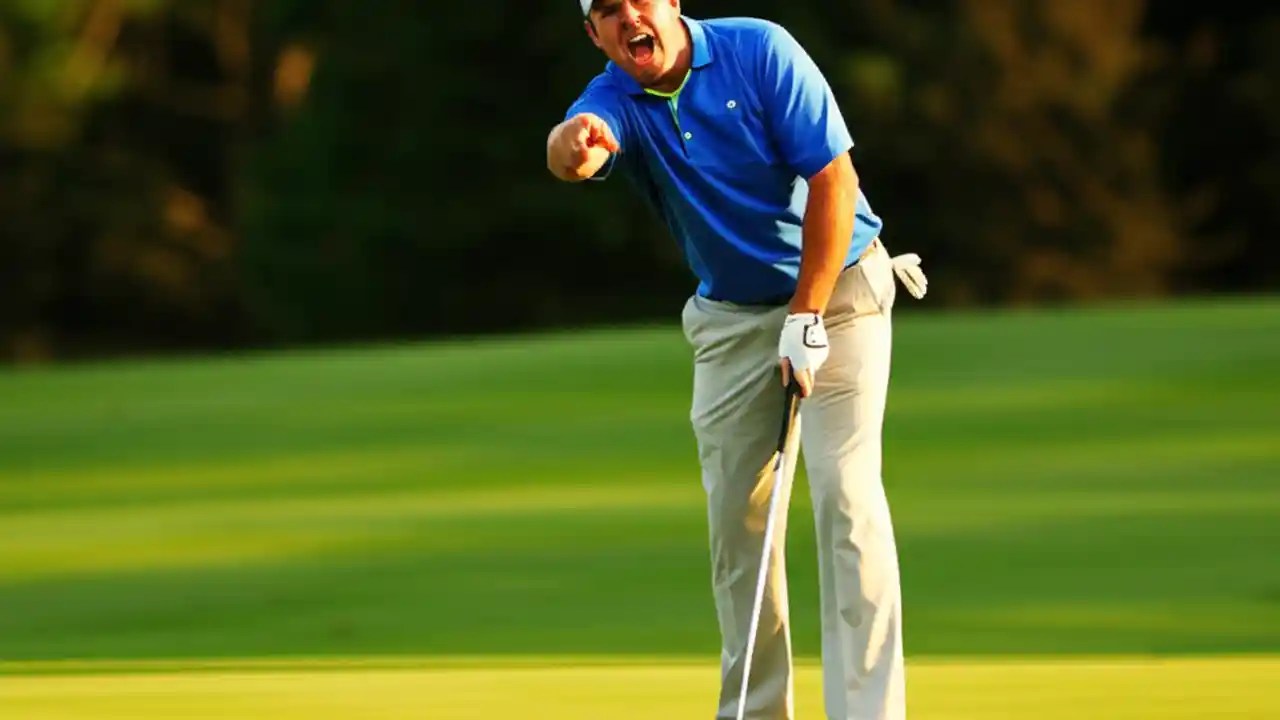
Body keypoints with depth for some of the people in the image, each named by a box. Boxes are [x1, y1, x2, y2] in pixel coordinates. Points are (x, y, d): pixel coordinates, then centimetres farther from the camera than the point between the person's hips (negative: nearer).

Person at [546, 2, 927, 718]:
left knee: (846, 488, -15)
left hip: (838, 287, -4)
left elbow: (833, 180, -17)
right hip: (730, 319, 4)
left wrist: (807, 318, -20)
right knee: (736, 514, 3)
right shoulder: (615, 100, -9)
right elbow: (576, 147, -34)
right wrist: (573, 146, -60)